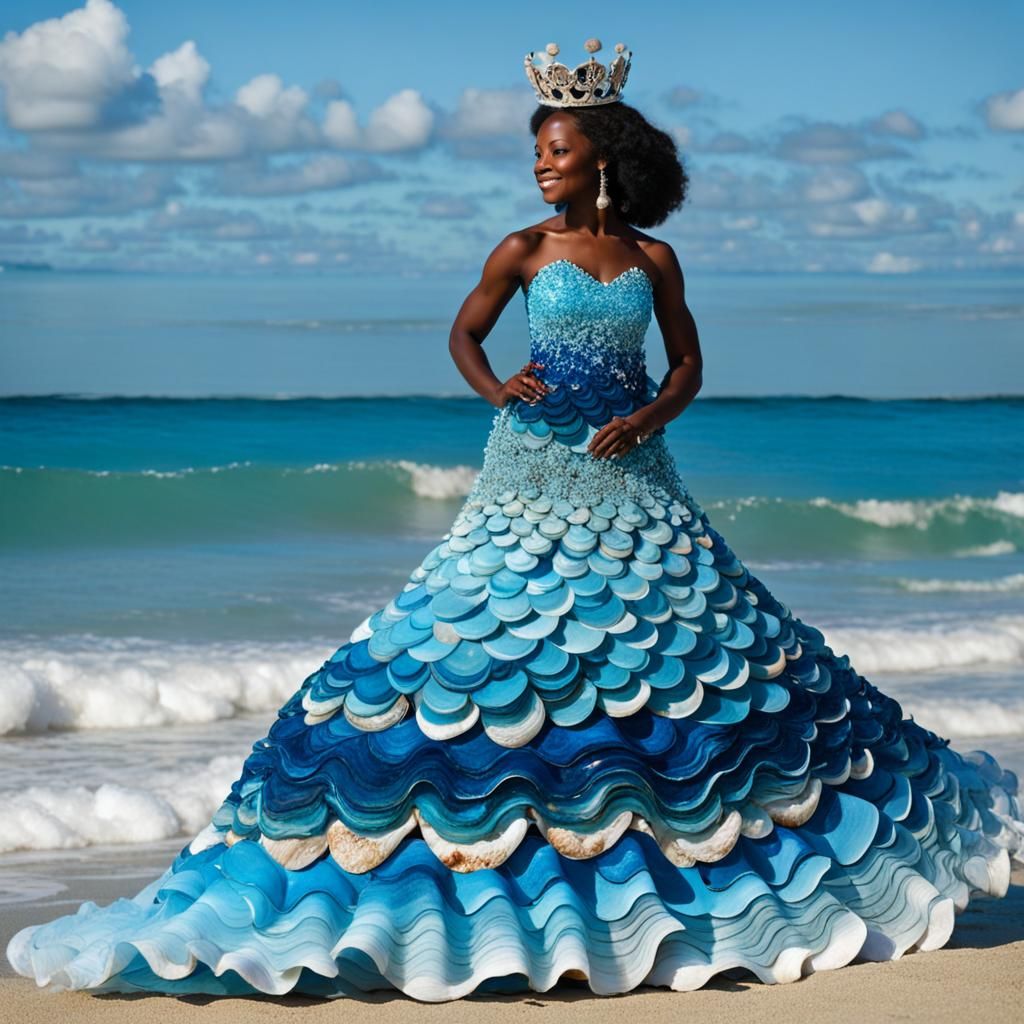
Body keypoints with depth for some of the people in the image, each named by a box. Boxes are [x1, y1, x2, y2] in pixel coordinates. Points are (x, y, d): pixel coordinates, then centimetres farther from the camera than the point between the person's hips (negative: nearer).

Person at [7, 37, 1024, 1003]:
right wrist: (495, 389, -11)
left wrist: (652, 415, -8)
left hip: (631, 482, 2)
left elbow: (688, 361, 11)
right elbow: (464, 334, 9)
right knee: (496, 644, -7)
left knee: (688, 647, 5)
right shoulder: (524, 250, 0)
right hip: (534, 477, -2)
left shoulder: (653, 257, 5)